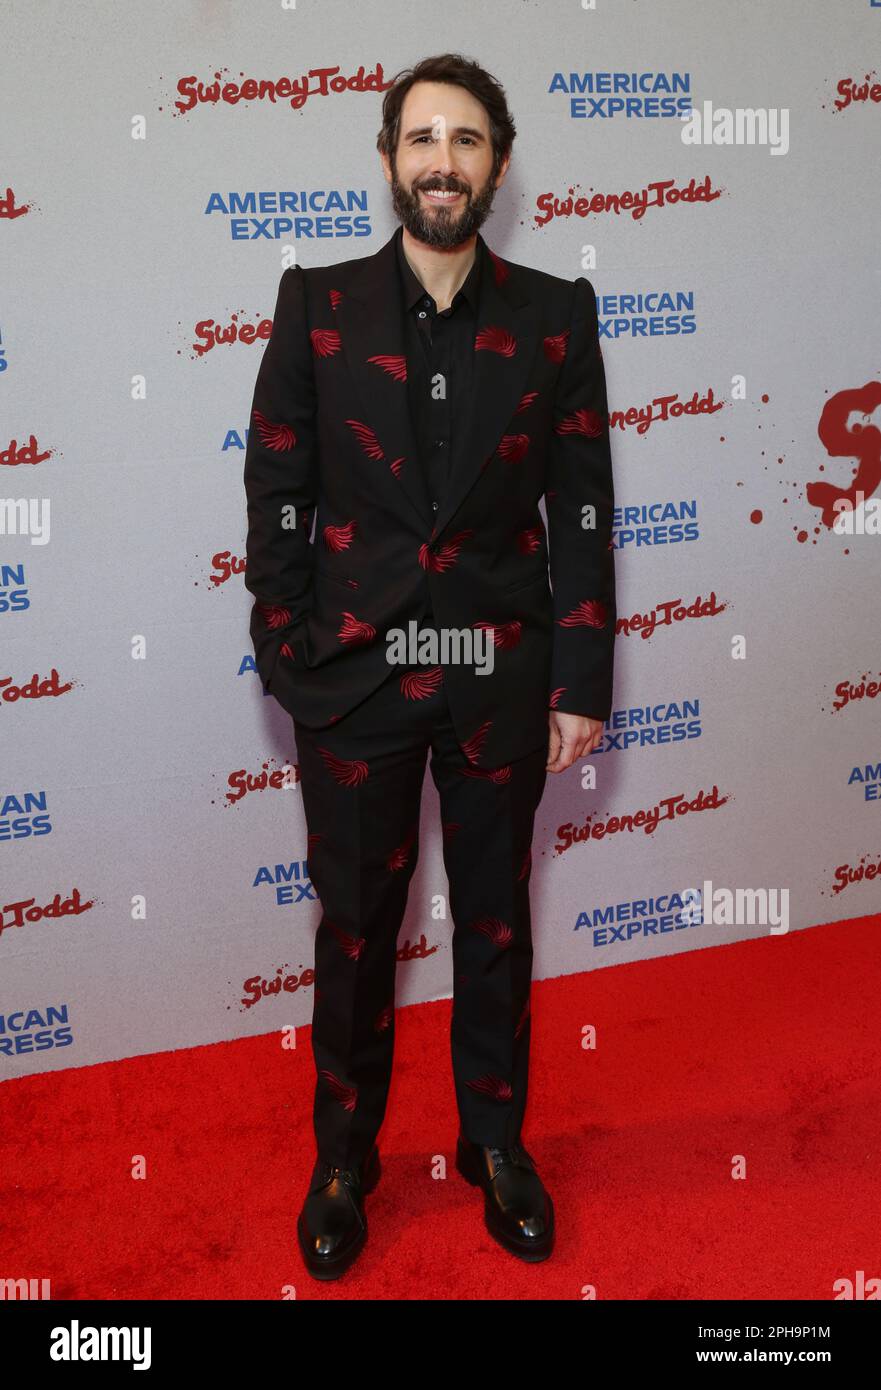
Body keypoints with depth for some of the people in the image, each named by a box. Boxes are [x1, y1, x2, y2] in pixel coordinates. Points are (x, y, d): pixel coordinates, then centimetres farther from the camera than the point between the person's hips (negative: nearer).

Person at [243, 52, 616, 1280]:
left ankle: (497, 1141, 36)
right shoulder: (319, 306, 0)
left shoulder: (554, 315, 2)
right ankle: (344, 1157, 33)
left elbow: (583, 507, 1)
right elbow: (277, 498, 0)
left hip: (502, 675, 1)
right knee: (356, 925, 12)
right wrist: (289, 661, -5)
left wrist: (582, 682, -3)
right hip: (356, 674, 0)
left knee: (496, 919, 15)